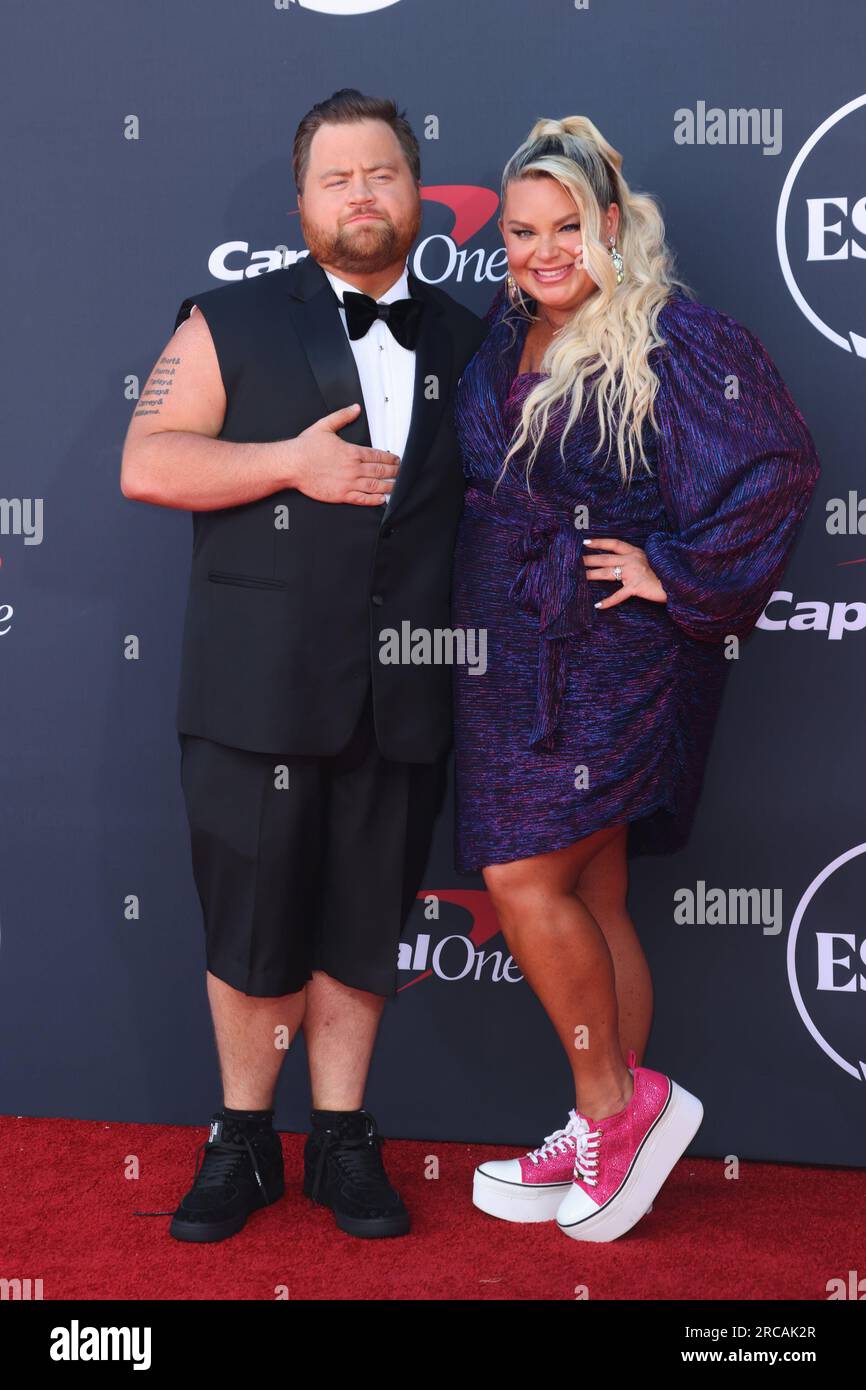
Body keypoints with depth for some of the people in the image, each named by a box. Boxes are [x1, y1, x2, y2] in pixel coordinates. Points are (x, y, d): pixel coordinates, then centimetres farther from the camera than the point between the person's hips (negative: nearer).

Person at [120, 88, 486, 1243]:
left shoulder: (463, 342, 14)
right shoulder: (234, 323, 5)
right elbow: (146, 464, -3)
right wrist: (292, 462, -13)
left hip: (401, 699, 2)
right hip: (258, 689, -2)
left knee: (361, 929, 10)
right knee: (251, 929, 4)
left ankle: (342, 1140, 25)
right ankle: (243, 1141, 23)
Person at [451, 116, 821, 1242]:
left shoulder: (670, 335, -12)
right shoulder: (505, 336, 10)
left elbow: (777, 462, -19)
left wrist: (677, 573, -14)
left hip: (605, 651, -7)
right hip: (514, 647, 7)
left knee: (526, 878, -9)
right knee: (589, 901, 11)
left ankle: (616, 1105, 10)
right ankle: (610, 1141, 22)